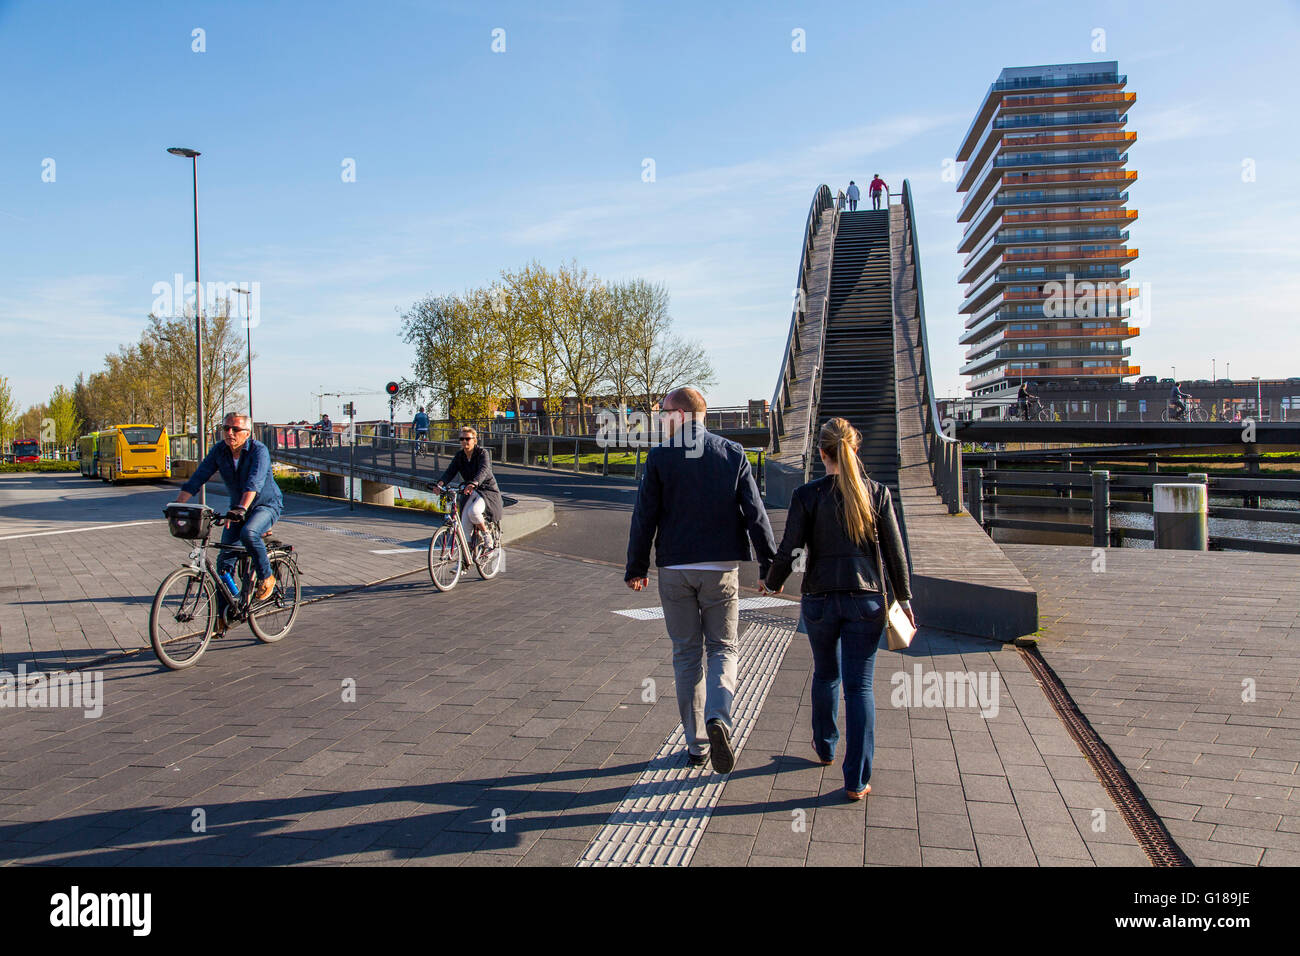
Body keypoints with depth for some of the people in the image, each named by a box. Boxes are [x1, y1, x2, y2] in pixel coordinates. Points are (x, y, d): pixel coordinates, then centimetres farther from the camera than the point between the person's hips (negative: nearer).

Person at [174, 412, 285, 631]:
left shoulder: (259, 451, -22)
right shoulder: (219, 451, -6)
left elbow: (254, 482, -37)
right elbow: (198, 477, -11)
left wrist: (241, 508, -52)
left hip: (267, 505, -5)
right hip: (237, 508, 5)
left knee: (248, 533, -36)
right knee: (224, 560, -2)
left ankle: (266, 578, -12)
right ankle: (222, 614, 6)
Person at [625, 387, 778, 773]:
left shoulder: (659, 458, -4)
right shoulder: (733, 454, 0)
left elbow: (644, 517, -3)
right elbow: (755, 513, -1)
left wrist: (637, 567, 8)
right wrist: (770, 564, 6)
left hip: (675, 570, 0)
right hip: (720, 568, 1)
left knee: (686, 654, 10)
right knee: (722, 647, 12)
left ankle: (697, 745, 15)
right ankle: (718, 717, -15)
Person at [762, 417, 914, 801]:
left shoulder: (807, 495, -9)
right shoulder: (877, 493, -4)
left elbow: (788, 551, -7)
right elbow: (895, 552, 0)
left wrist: (773, 583, 11)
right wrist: (904, 598, 10)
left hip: (820, 599, 0)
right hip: (867, 600, 0)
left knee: (825, 674, 22)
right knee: (859, 686, 4)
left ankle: (825, 747, 41)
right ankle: (856, 780, 4)